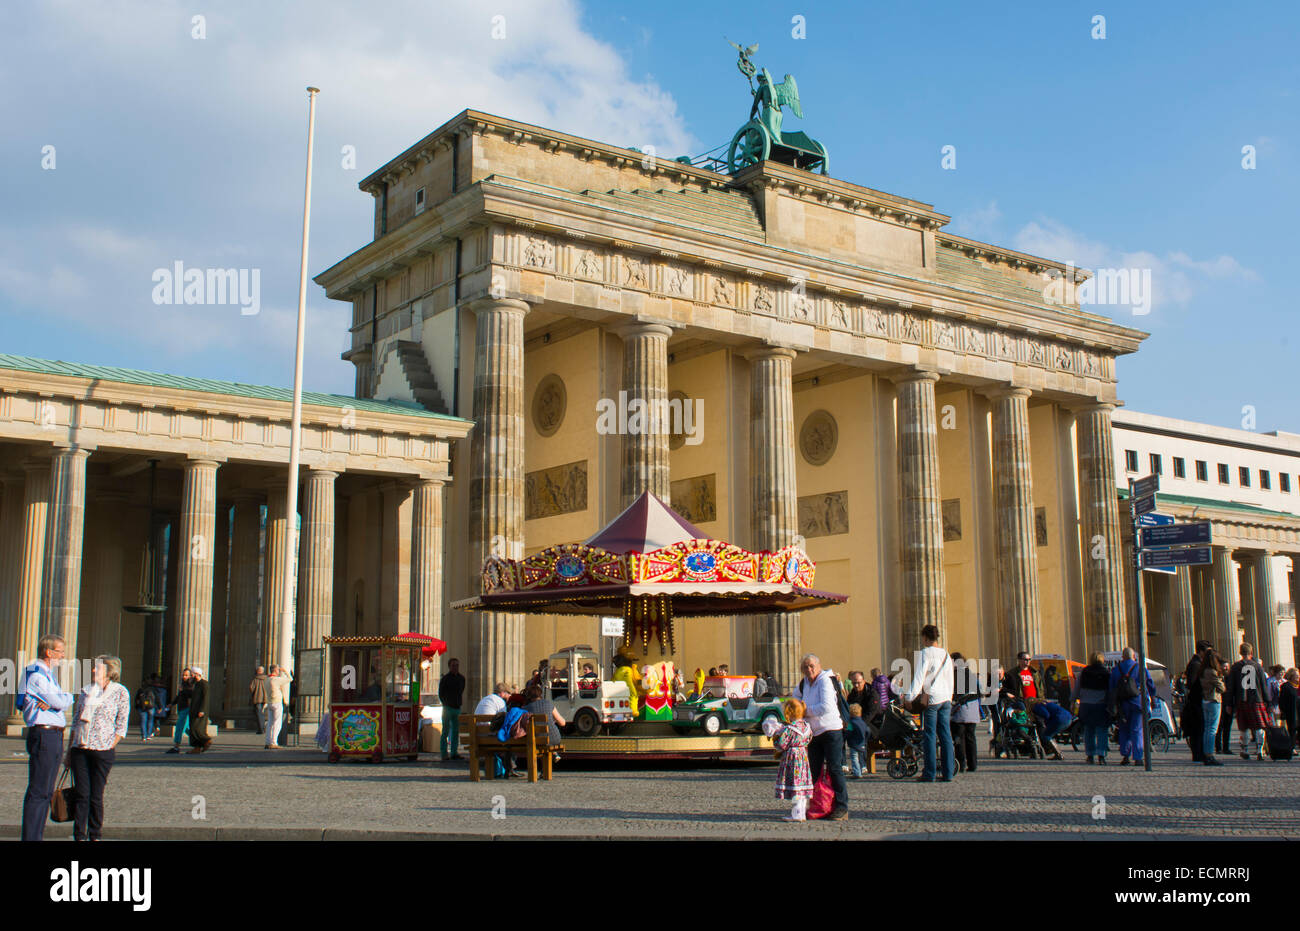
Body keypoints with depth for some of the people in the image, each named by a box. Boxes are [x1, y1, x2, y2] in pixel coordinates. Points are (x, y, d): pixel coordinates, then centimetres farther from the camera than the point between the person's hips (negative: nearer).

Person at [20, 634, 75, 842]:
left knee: (46, 792, 12)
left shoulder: (47, 674, 20)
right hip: (44, 736, -10)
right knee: (38, 791, -8)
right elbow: (61, 702, -18)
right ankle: (30, 837, -6)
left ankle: (37, 836, 18)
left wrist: (52, 701, -12)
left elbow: (62, 701, 10)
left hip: (54, 737, 10)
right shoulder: (36, 675, -12)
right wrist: (68, 697, 4)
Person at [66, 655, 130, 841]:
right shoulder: (85, 691, 13)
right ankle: (79, 836, 6)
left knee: (96, 795, 1)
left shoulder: (120, 693, 1)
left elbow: (121, 725, 0)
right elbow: (75, 721, 16)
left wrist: (110, 748, -8)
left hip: (102, 750, -3)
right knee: (81, 793, 1)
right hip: (79, 749, 3)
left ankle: (95, 835, 12)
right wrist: (69, 749, 11)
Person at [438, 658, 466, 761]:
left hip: (457, 708, 6)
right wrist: (446, 704, -4)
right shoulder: (445, 679, -4)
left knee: (456, 731, 7)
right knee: (446, 731, -4)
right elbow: (441, 694, -1)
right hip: (448, 708, -6)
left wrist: (459, 703, 13)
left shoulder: (461, 678, 12)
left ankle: (454, 752, 12)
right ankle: (444, 754, -2)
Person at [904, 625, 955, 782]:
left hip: (930, 698, -6)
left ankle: (929, 773, -2)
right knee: (945, 735, 6)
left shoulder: (925, 653, -6)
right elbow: (950, 680, 18)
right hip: (946, 698, 6)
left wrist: (909, 696, -12)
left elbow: (919, 677, -12)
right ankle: (948, 772, 5)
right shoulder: (945, 654, 14)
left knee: (929, 735, -3)